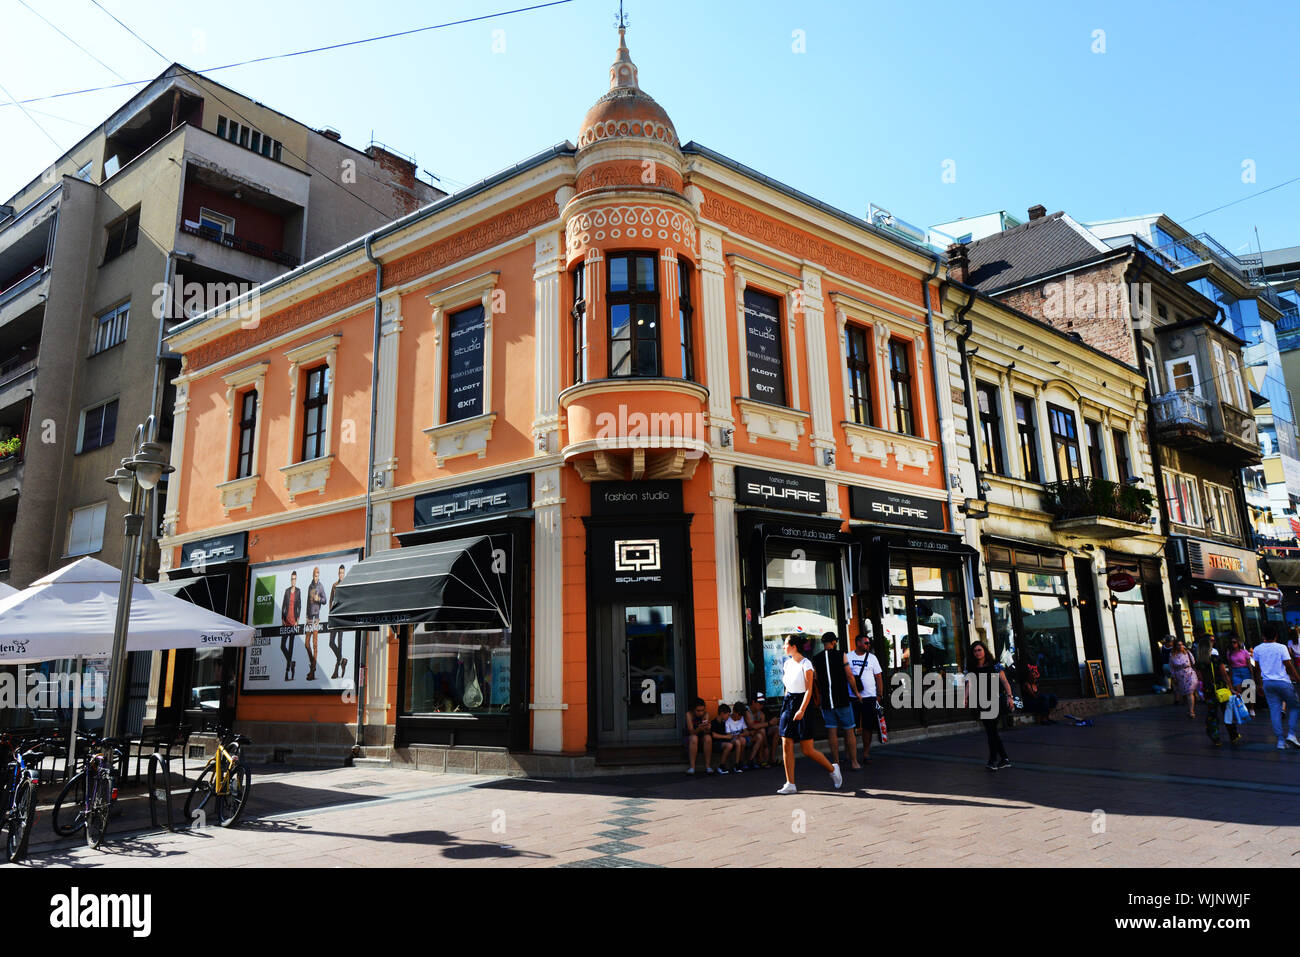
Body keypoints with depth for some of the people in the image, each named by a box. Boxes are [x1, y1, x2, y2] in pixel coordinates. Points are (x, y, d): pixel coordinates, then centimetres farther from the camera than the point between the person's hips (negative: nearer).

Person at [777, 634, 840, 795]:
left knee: (807, 750, -1)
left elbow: (809, 690, -14)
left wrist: (802, 710, -21)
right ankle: (790, 784, 5)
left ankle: (833, 769, 22)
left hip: (802, 704, -7)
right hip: (788, 703, 7)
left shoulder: (806, 664, -10)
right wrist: (785, 705, 16)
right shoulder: (787, 663, 11)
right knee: (786, 745, 0)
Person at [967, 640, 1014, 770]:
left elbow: (1005, 682, -4)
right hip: (981, 704, 4)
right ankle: (1005, 759, 16)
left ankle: (993, 760, -6)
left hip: (994, 701, -4)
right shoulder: (973, 669, 10)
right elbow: (970, 685, 2)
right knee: (990, 730, 6)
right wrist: (965, 698, -14)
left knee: (991, 730, -11)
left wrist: (1009, 696, -18)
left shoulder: (995, 666, 0)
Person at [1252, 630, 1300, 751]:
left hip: (1267, 682, 3)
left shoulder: (1257, 649, 6)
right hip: (1283, 682, -3)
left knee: (1274, 710, 4)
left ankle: (1280, 741, 1)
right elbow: (1289, 666, -9)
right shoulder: (1282, 647, -6)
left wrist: (1260, 684, 22)